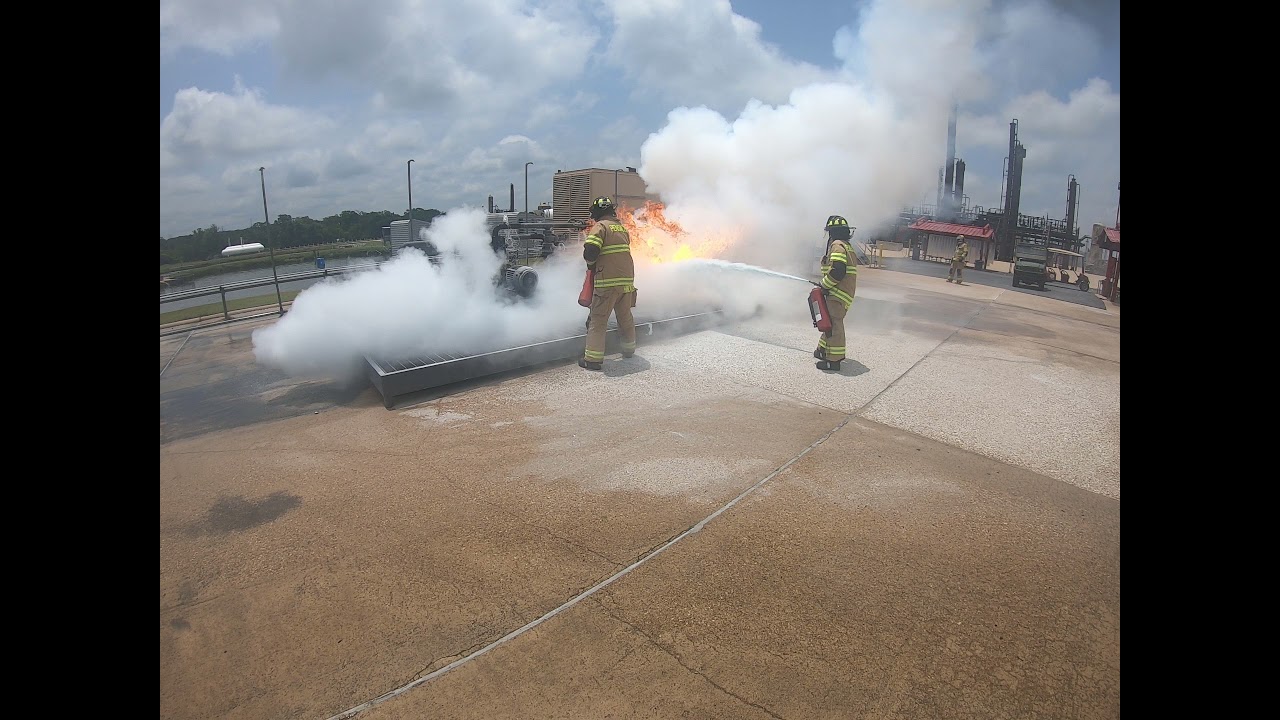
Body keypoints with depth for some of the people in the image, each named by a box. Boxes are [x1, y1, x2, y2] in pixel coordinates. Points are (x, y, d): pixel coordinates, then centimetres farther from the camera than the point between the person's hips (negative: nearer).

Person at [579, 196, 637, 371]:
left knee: (598, 320, -1)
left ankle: (594, 359, -2)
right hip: (627, 279, 7)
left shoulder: (600, 227, -7)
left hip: (608, 282, -7)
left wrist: (590, 263, 2)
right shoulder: (622, 228, 15)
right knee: (625, 317, 22)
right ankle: (629, 349, 37)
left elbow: (590, 252, -18)